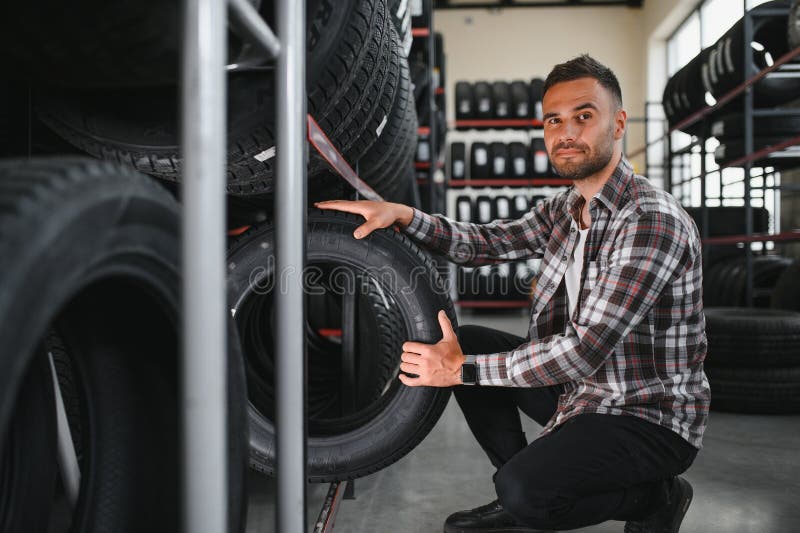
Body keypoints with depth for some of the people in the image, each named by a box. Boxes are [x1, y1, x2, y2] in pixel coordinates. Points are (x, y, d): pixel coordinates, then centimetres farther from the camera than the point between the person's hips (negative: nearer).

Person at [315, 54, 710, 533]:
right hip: (580, 390, 8)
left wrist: (462, 369, -24)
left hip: (653, 416, -8)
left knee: (525, 491, -27)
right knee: (470, 342, 2)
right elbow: (487, 242, 7)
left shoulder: (653, 221, -24)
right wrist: (403, 215, -10)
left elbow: (585, 348, -29)